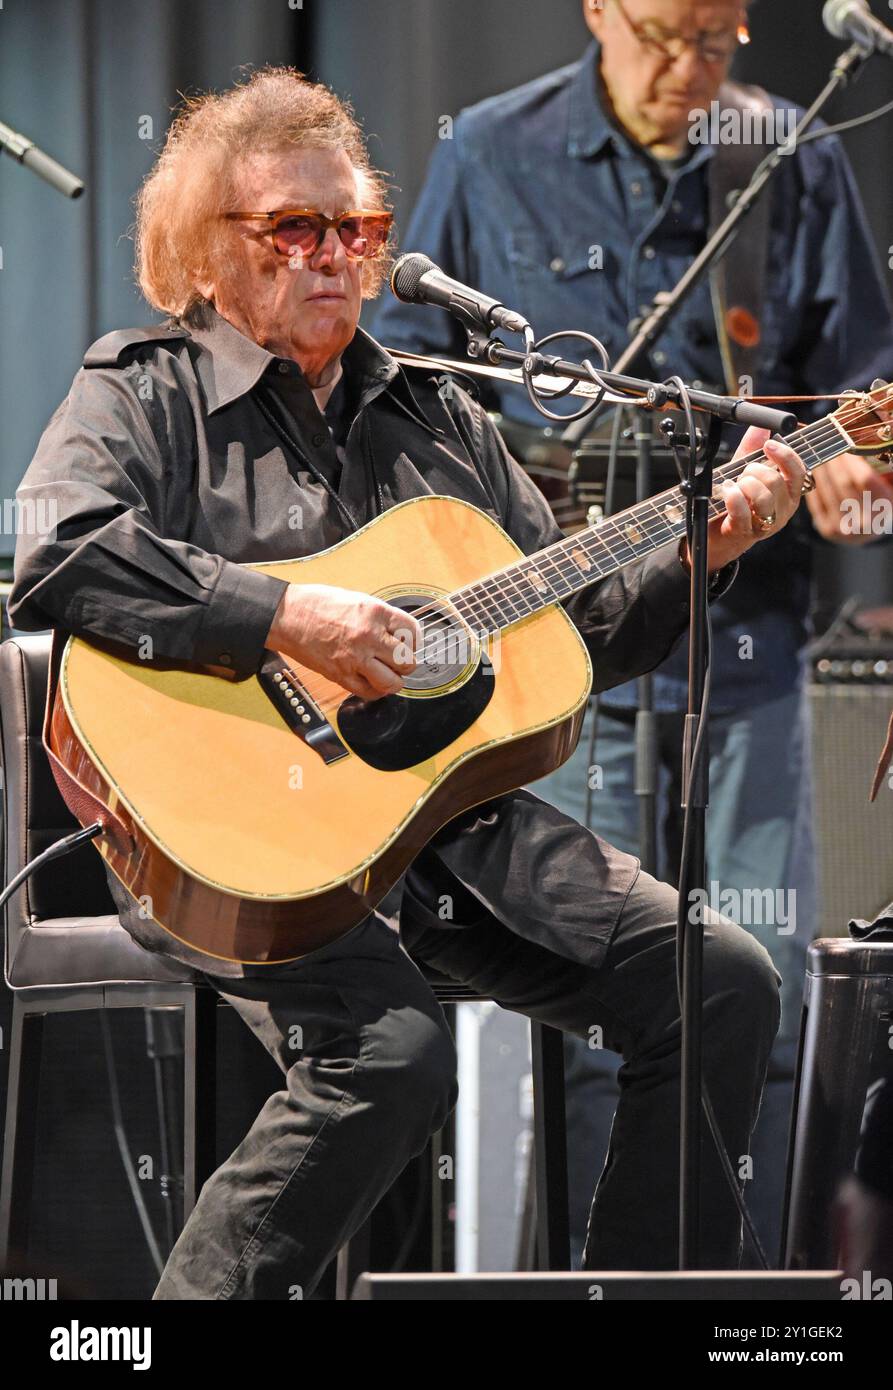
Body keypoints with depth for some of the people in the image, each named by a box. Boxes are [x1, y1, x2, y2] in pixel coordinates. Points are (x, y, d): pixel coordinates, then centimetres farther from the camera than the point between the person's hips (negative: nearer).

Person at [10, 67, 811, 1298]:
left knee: (725, 985, -7)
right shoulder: (146, 392, 0)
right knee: (393, 1053, -32)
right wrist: (287, 618, -26)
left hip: (449, 812, 7)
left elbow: (580, 632, 23)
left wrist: (703, 551, 5)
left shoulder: (436, 421, 20)